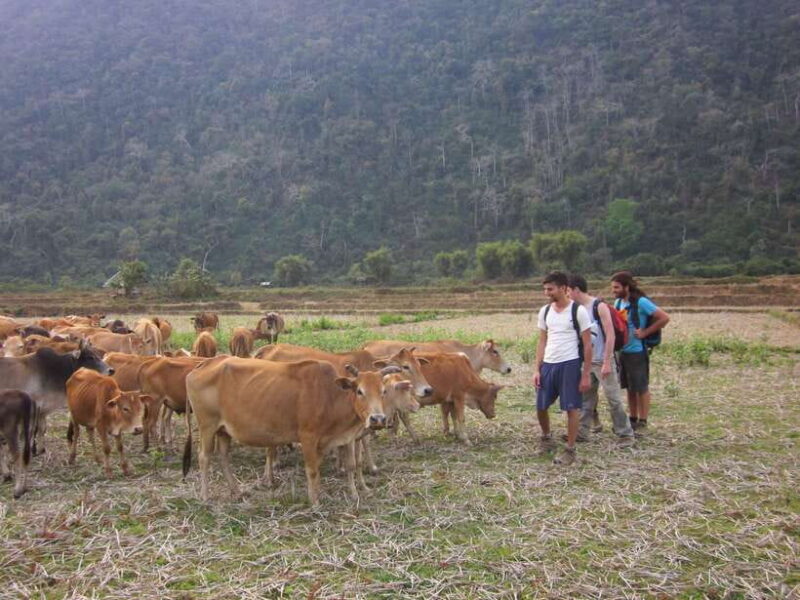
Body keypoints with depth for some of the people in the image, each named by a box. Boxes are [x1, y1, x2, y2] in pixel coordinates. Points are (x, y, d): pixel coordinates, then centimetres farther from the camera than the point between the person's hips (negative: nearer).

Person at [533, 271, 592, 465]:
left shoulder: (578, 311, -8)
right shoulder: (545, 311, 7)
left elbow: (587, 344, -6)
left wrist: (586, 374, -8)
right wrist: (537, 369, 5)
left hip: (570, 364, -5)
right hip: (548, 364, 5)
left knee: (572, 408, 0)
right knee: (540, 407, 10)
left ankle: (570, 450, 12)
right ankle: (546, 438, 35)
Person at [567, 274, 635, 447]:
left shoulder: (599, 306, -14)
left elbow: (610, 336, -16)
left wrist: (607, 363, -19)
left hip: (603, 362, -7)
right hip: (587, 361, 7)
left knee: (614, 399, -2)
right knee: (586, 399, 11)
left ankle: (625, 434, 7)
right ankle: (582, 432, 18)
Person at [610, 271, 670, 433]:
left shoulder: (641, 302, -16)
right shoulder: (618, 302, 6)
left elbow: (665, 318, -18)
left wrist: (645, 332, -16)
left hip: (637, 352, -7)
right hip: (623, 351, 7)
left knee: (641, 388, 4)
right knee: (630, 388, 15)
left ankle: (642, 422, 13)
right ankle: (632, 419, 24)